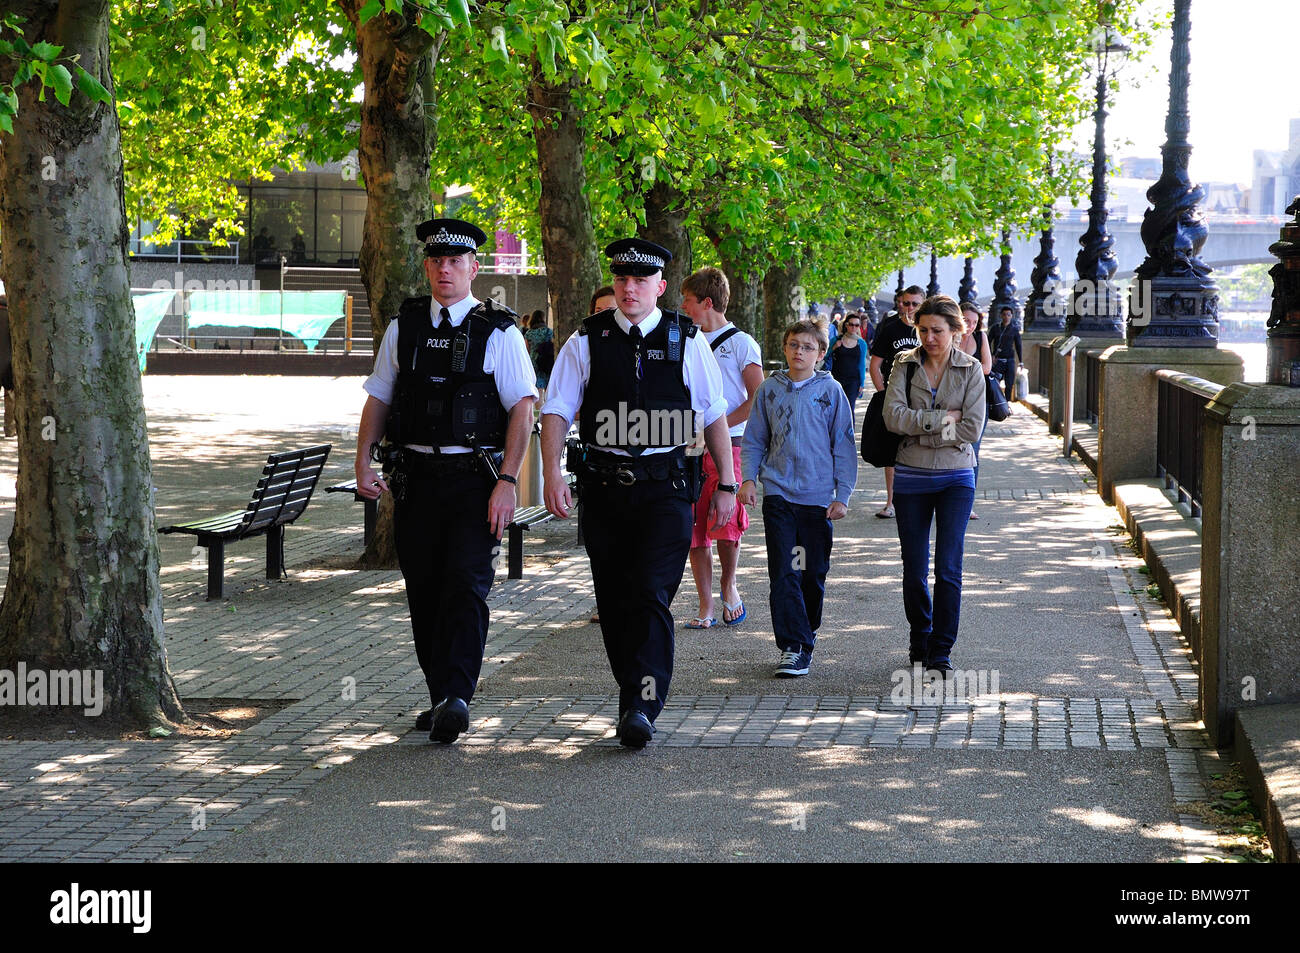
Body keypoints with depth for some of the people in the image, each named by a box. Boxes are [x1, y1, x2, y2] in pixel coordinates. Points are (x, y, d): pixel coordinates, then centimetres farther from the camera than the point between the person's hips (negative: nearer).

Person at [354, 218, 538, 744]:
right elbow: (378, 398, 15)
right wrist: (363, 462, 2)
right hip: (416, 477, 4)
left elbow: (522, 409, -5)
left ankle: (457, 697, -21)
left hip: (476, 478, -4)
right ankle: (441, 699, 17)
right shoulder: (403, 328, 10)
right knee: (423, 591, 7)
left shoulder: (498, 332, -1)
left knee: (467, 584, -15)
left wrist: (507, 481, -14)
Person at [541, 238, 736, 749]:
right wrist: (552, 475, -12)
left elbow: (715, 415, 9)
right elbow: (556, 412, 1)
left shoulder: (686, 341, 3)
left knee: (651, 596, -13)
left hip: (665, 488, -2)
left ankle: (642, 708, -16)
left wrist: (727, 484, 7)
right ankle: (631, 693, 22)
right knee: (614, 603, 7)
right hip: (603, 489, 2)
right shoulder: (586, 342, 4)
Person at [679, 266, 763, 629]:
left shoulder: (741, 343, -1)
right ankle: (706, 607, 6)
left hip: (727, 445, -5)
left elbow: (757, 399, -6)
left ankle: (729, 586, 12)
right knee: (694, 529, 1)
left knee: (726, 524, -13)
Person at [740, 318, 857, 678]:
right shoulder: (770, 389, 5)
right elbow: (754, 439, 12)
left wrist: (842, 495, -2)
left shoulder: (831, 391, 1)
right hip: (778, 493, 0)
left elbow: (843, 446, 3)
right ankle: (793, 647, -7)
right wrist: (748, 478, -2)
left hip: (818, 496, 0)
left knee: (813, 574, 8)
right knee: (783, 572, -8)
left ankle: (805, 637, 24)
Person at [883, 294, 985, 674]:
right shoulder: (905, 364, 2)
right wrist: (943, 418, -15)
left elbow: (972, 429, -10)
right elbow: (893, 416, -12)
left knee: (948, 568, -8)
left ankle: (941, 650, -1)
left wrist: (919, 428, -11)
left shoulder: (970, 369, -1)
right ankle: (919, 641, 25)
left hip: (956, 477, -1)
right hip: (912, 477, 1)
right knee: (914, 570, 7)